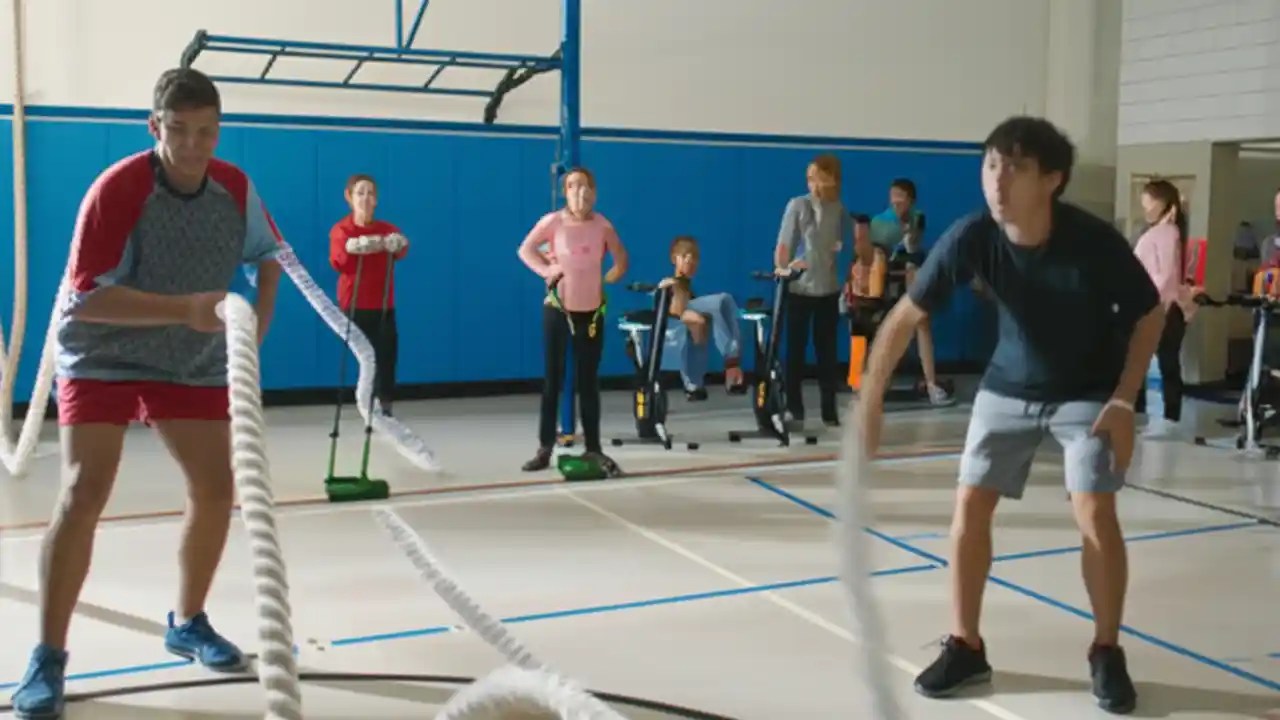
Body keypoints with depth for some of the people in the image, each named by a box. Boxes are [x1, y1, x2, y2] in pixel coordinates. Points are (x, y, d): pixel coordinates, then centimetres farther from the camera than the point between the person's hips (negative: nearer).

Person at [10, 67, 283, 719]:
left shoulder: (236, 188, -8)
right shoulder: (115, 190, -23)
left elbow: (266, 255, 10)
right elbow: (87, 295, -27)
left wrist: (257, 326, -3)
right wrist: (184, 308, -39)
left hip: (194, 362, 5)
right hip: (102, 358, -5)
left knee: (216, 490, 2)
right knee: (82, 496, -15)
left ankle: (188, 623, 23)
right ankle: (48, 657, -3)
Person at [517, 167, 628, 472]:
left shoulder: (602, 225, -3)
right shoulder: (553, 221, -8)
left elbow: (621, 260, 10)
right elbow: (525, 250, 1)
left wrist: (608, 279, -1)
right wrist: (547, 270, -10)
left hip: (592, 310, 2)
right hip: (558, 309, -1)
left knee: (589, 382, 6)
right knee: (552, 380, 3)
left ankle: (593, 448, 13)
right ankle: (545, 448, 9)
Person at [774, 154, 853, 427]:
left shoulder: (840, 210, 3)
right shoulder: (797, 205, -4)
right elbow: (784, 244, -8)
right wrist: (780, 269, -24)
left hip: (828, 290, 2)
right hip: (798, 289, -2)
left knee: (827, 351, 7)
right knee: (796, 349, 2)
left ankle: (829, 409, 13)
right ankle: (794, 408, 11)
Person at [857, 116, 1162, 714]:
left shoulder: (1095, 241, -28)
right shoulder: (972, 237, -24)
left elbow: (1150, 315, -11)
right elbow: (906, 315, -17)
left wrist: (1124, 401, -17)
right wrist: (870, 399, -22)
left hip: (1089, 393, -2)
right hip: (1007, 388, 2)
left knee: (1095, 514, -13)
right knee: (970, 506, -4)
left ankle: (1106, 654, 9)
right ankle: (965, 647, 12)